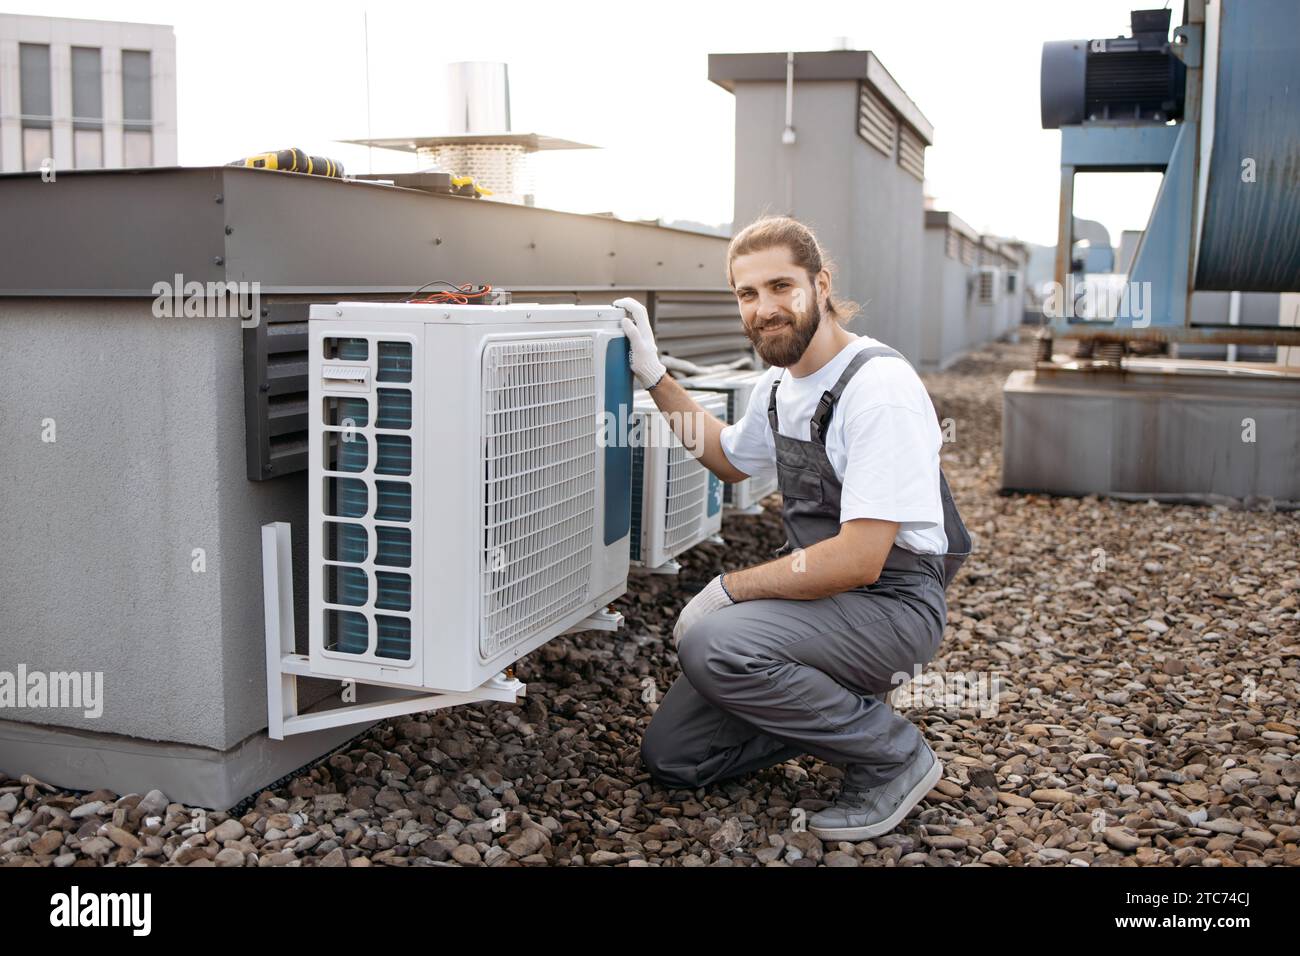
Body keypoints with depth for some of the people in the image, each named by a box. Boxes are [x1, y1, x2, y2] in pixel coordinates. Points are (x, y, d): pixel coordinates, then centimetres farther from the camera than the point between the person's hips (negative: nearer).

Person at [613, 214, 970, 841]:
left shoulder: (879, 386, -22)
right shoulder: (778, 382, 6)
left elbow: (859, 561, -27)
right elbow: (732, 459, 28)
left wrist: (730, 588, -17)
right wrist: (655, 378, 19)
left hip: (891, 604, -8)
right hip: (818, 593, 8)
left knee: (710, 644, -32)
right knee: (670, 754, 3)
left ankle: (893, 755, -10)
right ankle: (842, 704, 17)